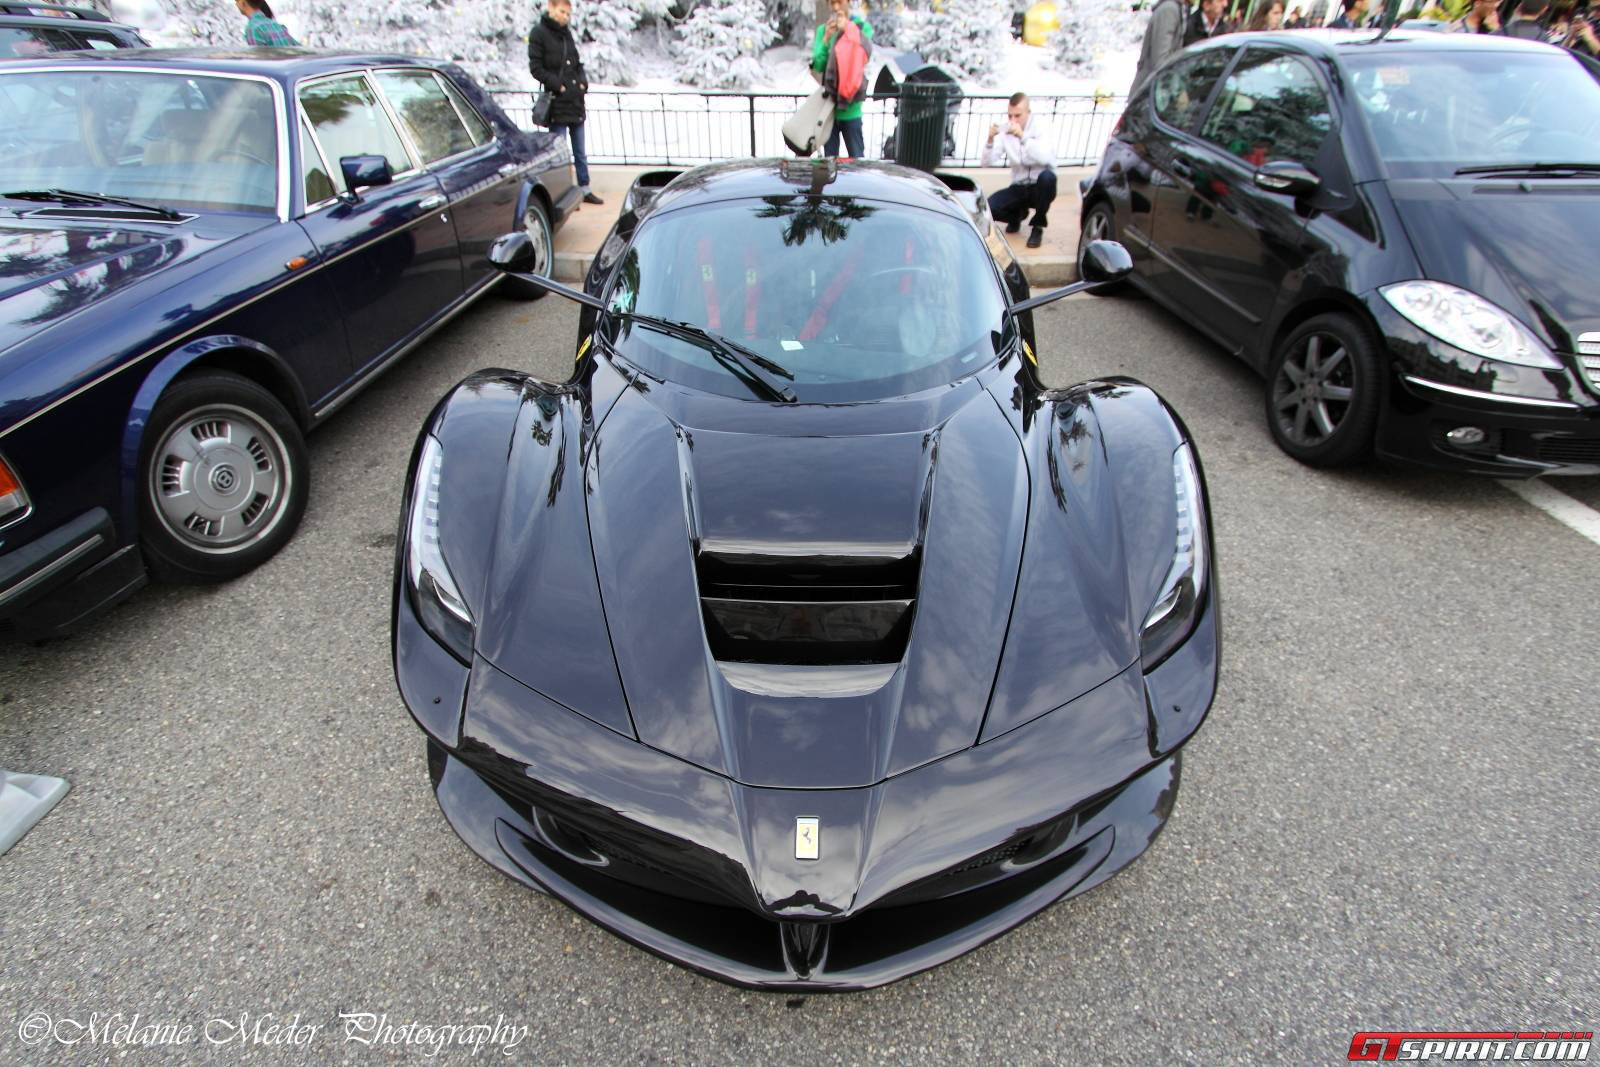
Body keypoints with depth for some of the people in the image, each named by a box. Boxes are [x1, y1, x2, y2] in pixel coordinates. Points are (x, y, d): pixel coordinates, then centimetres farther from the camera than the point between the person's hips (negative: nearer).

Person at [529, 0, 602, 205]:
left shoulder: (567, 34, 15)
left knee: (580, 151, 12)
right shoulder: (539, 33, -4)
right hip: (557, 103, -6)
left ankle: (584, 189, 20)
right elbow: (536, 67, -8)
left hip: (576, 103, 6)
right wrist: (558, 85, -15)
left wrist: (583, 82, 3)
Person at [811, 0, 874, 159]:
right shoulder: (822, 30, 7)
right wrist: (826, 38, -14)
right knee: (829, 158, 8)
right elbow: (817, 65, -1)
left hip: (851, 107, -2)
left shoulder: (863, 27, 1)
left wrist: (847, 31, -13)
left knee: (856, 158, 0)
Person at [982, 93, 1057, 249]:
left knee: (1047, 176, -37)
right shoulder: (1005, 131, -3)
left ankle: (1038, 226, -12)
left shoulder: (1040, 128, -13)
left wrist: (1023, 137, -38)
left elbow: (1045, 158, -31)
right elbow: (988, 162, -9)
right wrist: (990, 140, -27)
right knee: (989, 207, -22)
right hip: (1018, 188, 3)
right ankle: (1018, 214, 15)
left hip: (1040, 187, -3)